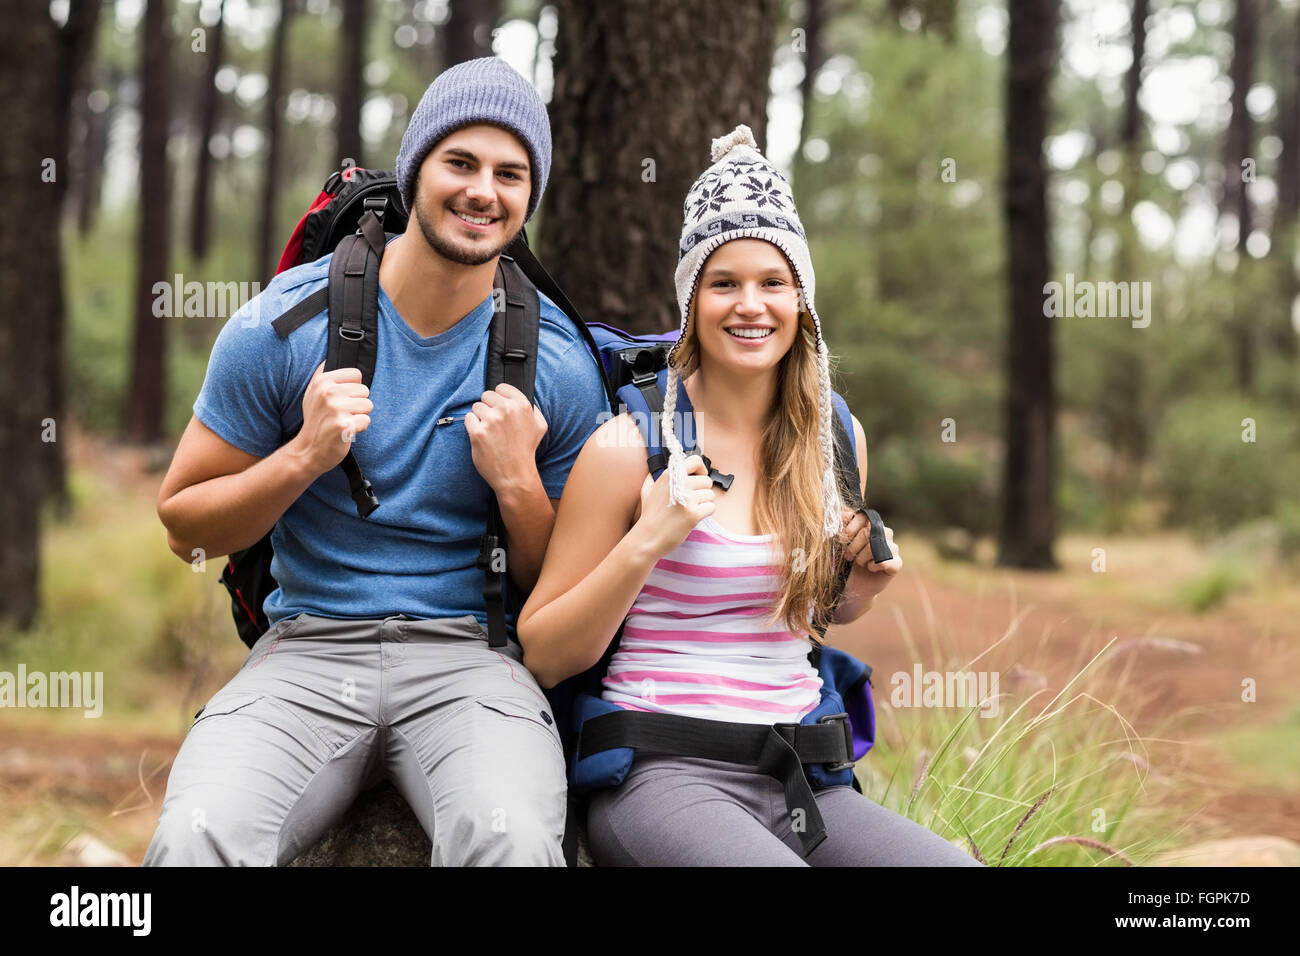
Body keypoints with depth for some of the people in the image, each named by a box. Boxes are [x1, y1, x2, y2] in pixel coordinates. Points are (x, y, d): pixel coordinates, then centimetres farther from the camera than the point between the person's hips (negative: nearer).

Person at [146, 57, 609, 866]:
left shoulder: (559, 366, 3)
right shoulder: (284, 325, 2)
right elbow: (185, 526, 7)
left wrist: (518, 487, -9)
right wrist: (303, 457, -9)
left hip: (468, 653, 0)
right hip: (309, 648, 0)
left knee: (511, 837, -35)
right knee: (197, 836, -31)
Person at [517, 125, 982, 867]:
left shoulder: (837, 439, 10)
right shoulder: (630, 446, -6)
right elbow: (543, 658, -5)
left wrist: (862, 589, 5)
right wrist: (647, 543, -17)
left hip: (802, 778, 5)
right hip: (663, 777, -5)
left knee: (962, 862, -20)